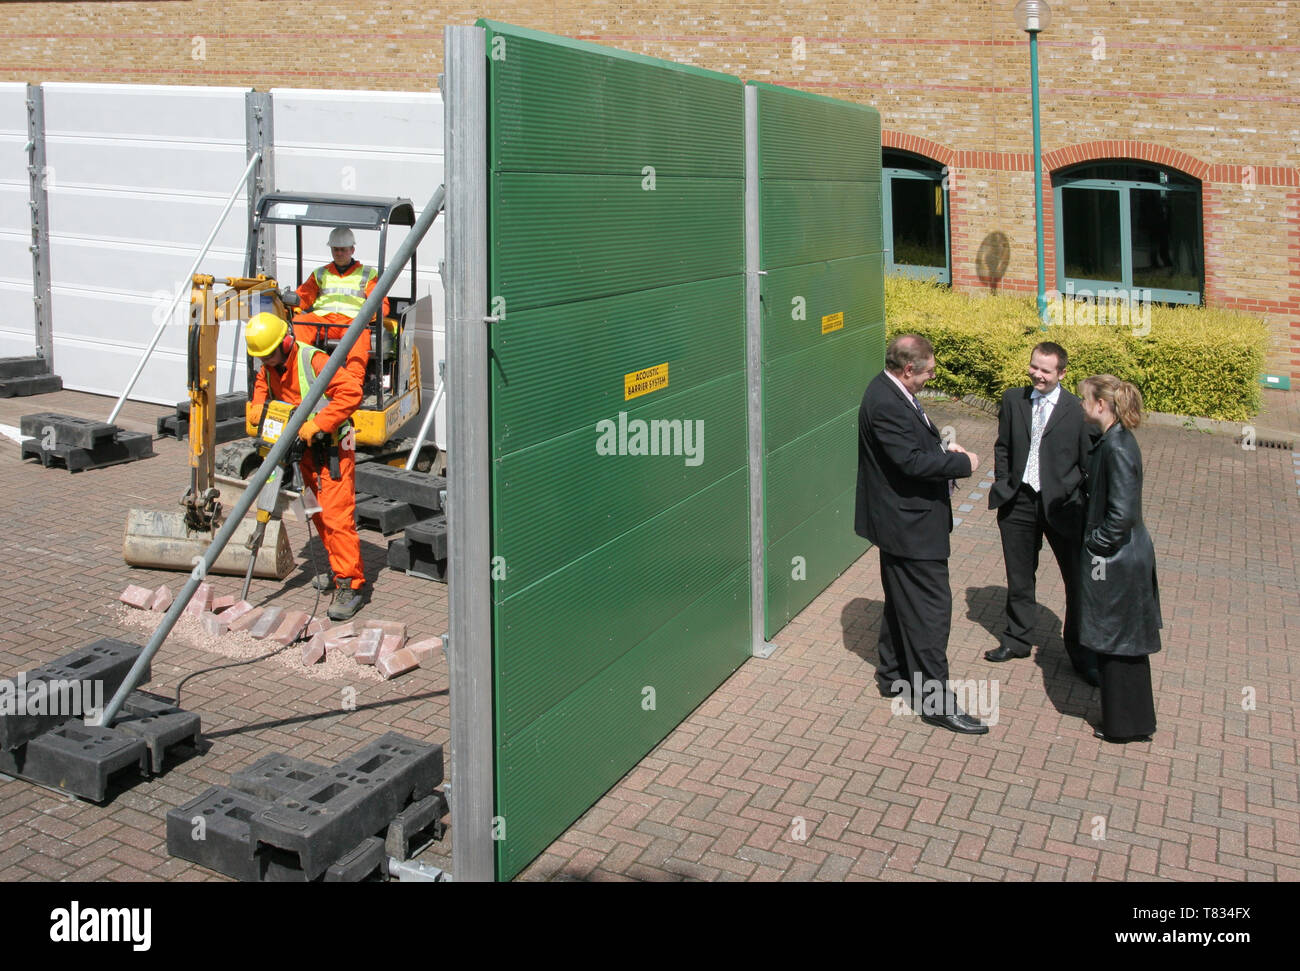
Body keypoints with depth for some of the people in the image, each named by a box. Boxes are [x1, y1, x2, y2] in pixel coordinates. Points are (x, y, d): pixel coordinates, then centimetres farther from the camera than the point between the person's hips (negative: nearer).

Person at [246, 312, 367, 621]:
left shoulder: (313, 360, -22)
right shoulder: (269, 369, 4)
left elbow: (351, 391, -31)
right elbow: (261, 388, 25)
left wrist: (317, 424, -31)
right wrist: (257, 410, 1)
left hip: (332, 448, -8)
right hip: (305, 449, 8)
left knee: (336, 516, -13)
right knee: (318, 515, 14)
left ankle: (350, 585, -10)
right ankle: (338, 568, 29)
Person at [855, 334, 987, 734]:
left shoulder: (891, 393, 8)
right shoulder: (885, 404, -24)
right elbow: (912, 461, -29)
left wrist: (942, 449, 5)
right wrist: (962, 462, -17)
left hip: (902, 519, 11)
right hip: (909, 524, -11)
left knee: (903, 602, 21)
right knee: (931, 607, -5)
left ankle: (893, 675, 35)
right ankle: (935, 700, 1)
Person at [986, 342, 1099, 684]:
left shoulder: (1078, 411, -10)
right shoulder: (1013, 400, 2)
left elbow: (1087, 464, -5)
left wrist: (1077, 500, -10)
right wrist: (1003, 486, 5)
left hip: (1061, 505, -3)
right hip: (1018, 502, 3)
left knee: (1078, 580, 4)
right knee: (1019, 577, 17)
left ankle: (1081, 654, 21)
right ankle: (1016, 639, 36)